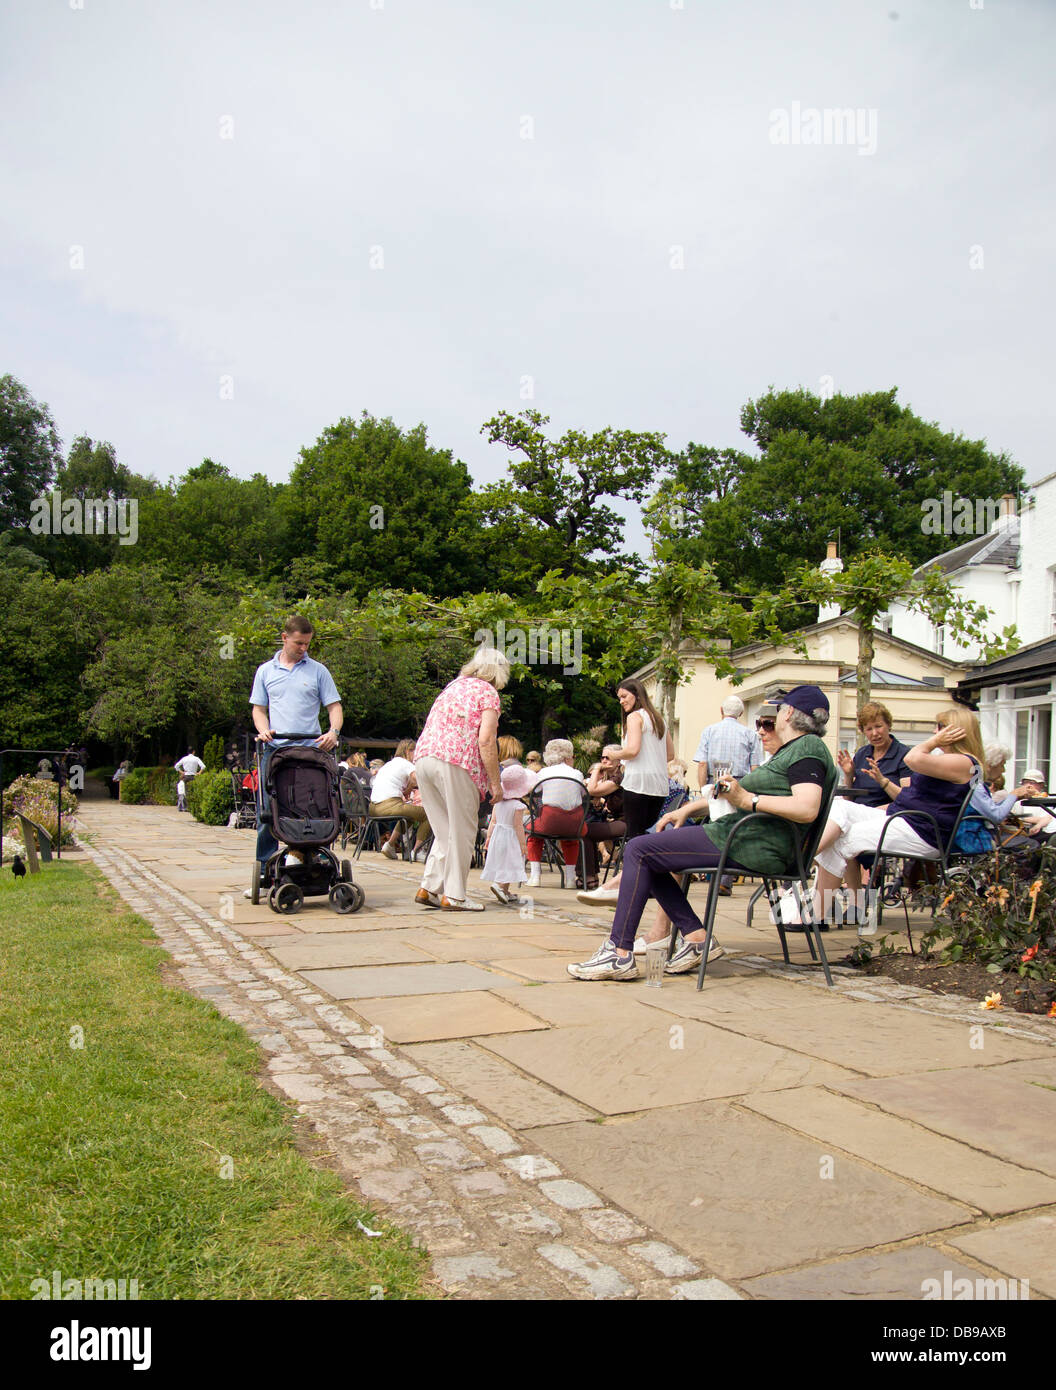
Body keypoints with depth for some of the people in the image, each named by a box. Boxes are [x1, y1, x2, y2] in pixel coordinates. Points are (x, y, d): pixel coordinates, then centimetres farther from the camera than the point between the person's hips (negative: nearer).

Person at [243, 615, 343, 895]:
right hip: (274, 750, 1)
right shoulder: (265, 671, 14)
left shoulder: (318, 671, 9)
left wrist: (334, 731, -12)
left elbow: (334, 706, 7)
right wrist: (264, 730, -6)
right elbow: (259, 708, 15)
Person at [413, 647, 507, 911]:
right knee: (462, 831, 1)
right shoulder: (487, 692, 3)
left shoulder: (453, 686, 25)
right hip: (455, 761, -7)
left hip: (423, 756, 7)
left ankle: (429, 887, 11)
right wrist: (495, 783, -5)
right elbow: (486, 740, -8)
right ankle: (453, 896, 2)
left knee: (445, 830, 15)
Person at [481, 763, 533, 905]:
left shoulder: (498, 801, 3)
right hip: (511, 839, -7)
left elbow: (493, 821, 7)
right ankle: (500, 886, -19)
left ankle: (505, 891, 19)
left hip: (497, 834, 7)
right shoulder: (518, 805, -16)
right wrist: (522, 843, -10)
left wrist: (488, 837, 14)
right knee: (510, 863, -5)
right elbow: (518, 826, -16)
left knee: (500, 862, 13)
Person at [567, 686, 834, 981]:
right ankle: (695, 936, 4)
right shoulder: (788, 751, 23)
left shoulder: (808, 747, -8)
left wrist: (747, 799, -25)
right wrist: (688, 809, 20)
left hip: (754, 846, -11)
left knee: (640, 850, -13)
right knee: (645, 851, 13)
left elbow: (807, 809, -25)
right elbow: (731, 792, 28)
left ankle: (619, 954, -13)